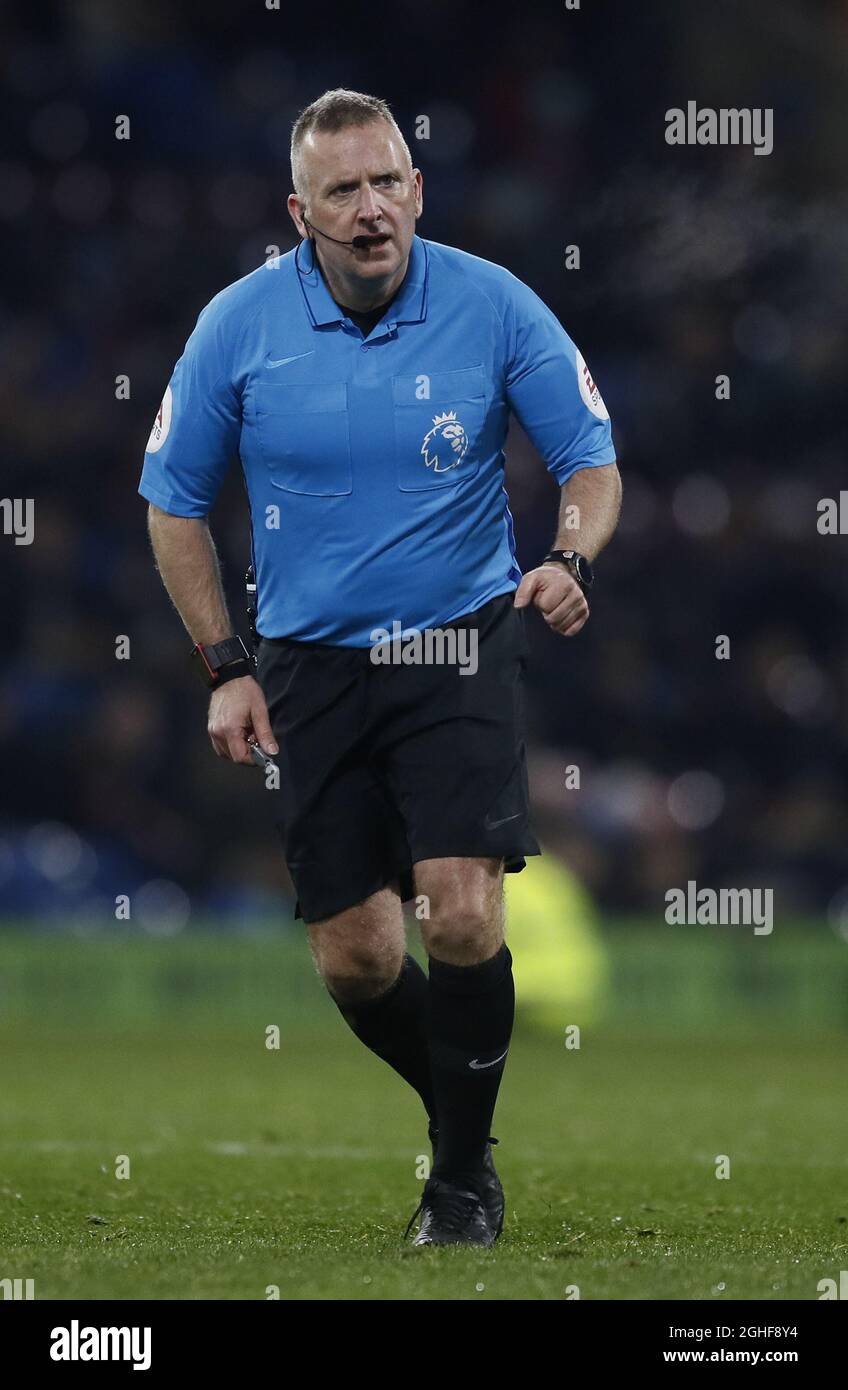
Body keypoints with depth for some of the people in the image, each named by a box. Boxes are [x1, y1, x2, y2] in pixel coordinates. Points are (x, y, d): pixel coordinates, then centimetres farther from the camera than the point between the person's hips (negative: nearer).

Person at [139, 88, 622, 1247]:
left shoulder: (493, 306, -8)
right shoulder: (239, 325, -5)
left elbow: (591, 458, 1)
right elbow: (174, 501, 6)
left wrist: (572, 560, -20)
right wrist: (225, 668, 0)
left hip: (460, 649, -2)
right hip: (311, 667, 2)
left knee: (461, 917, -17)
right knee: (354, 957, 1)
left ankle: (466, 1170, 2)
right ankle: (456, 1110, 29)